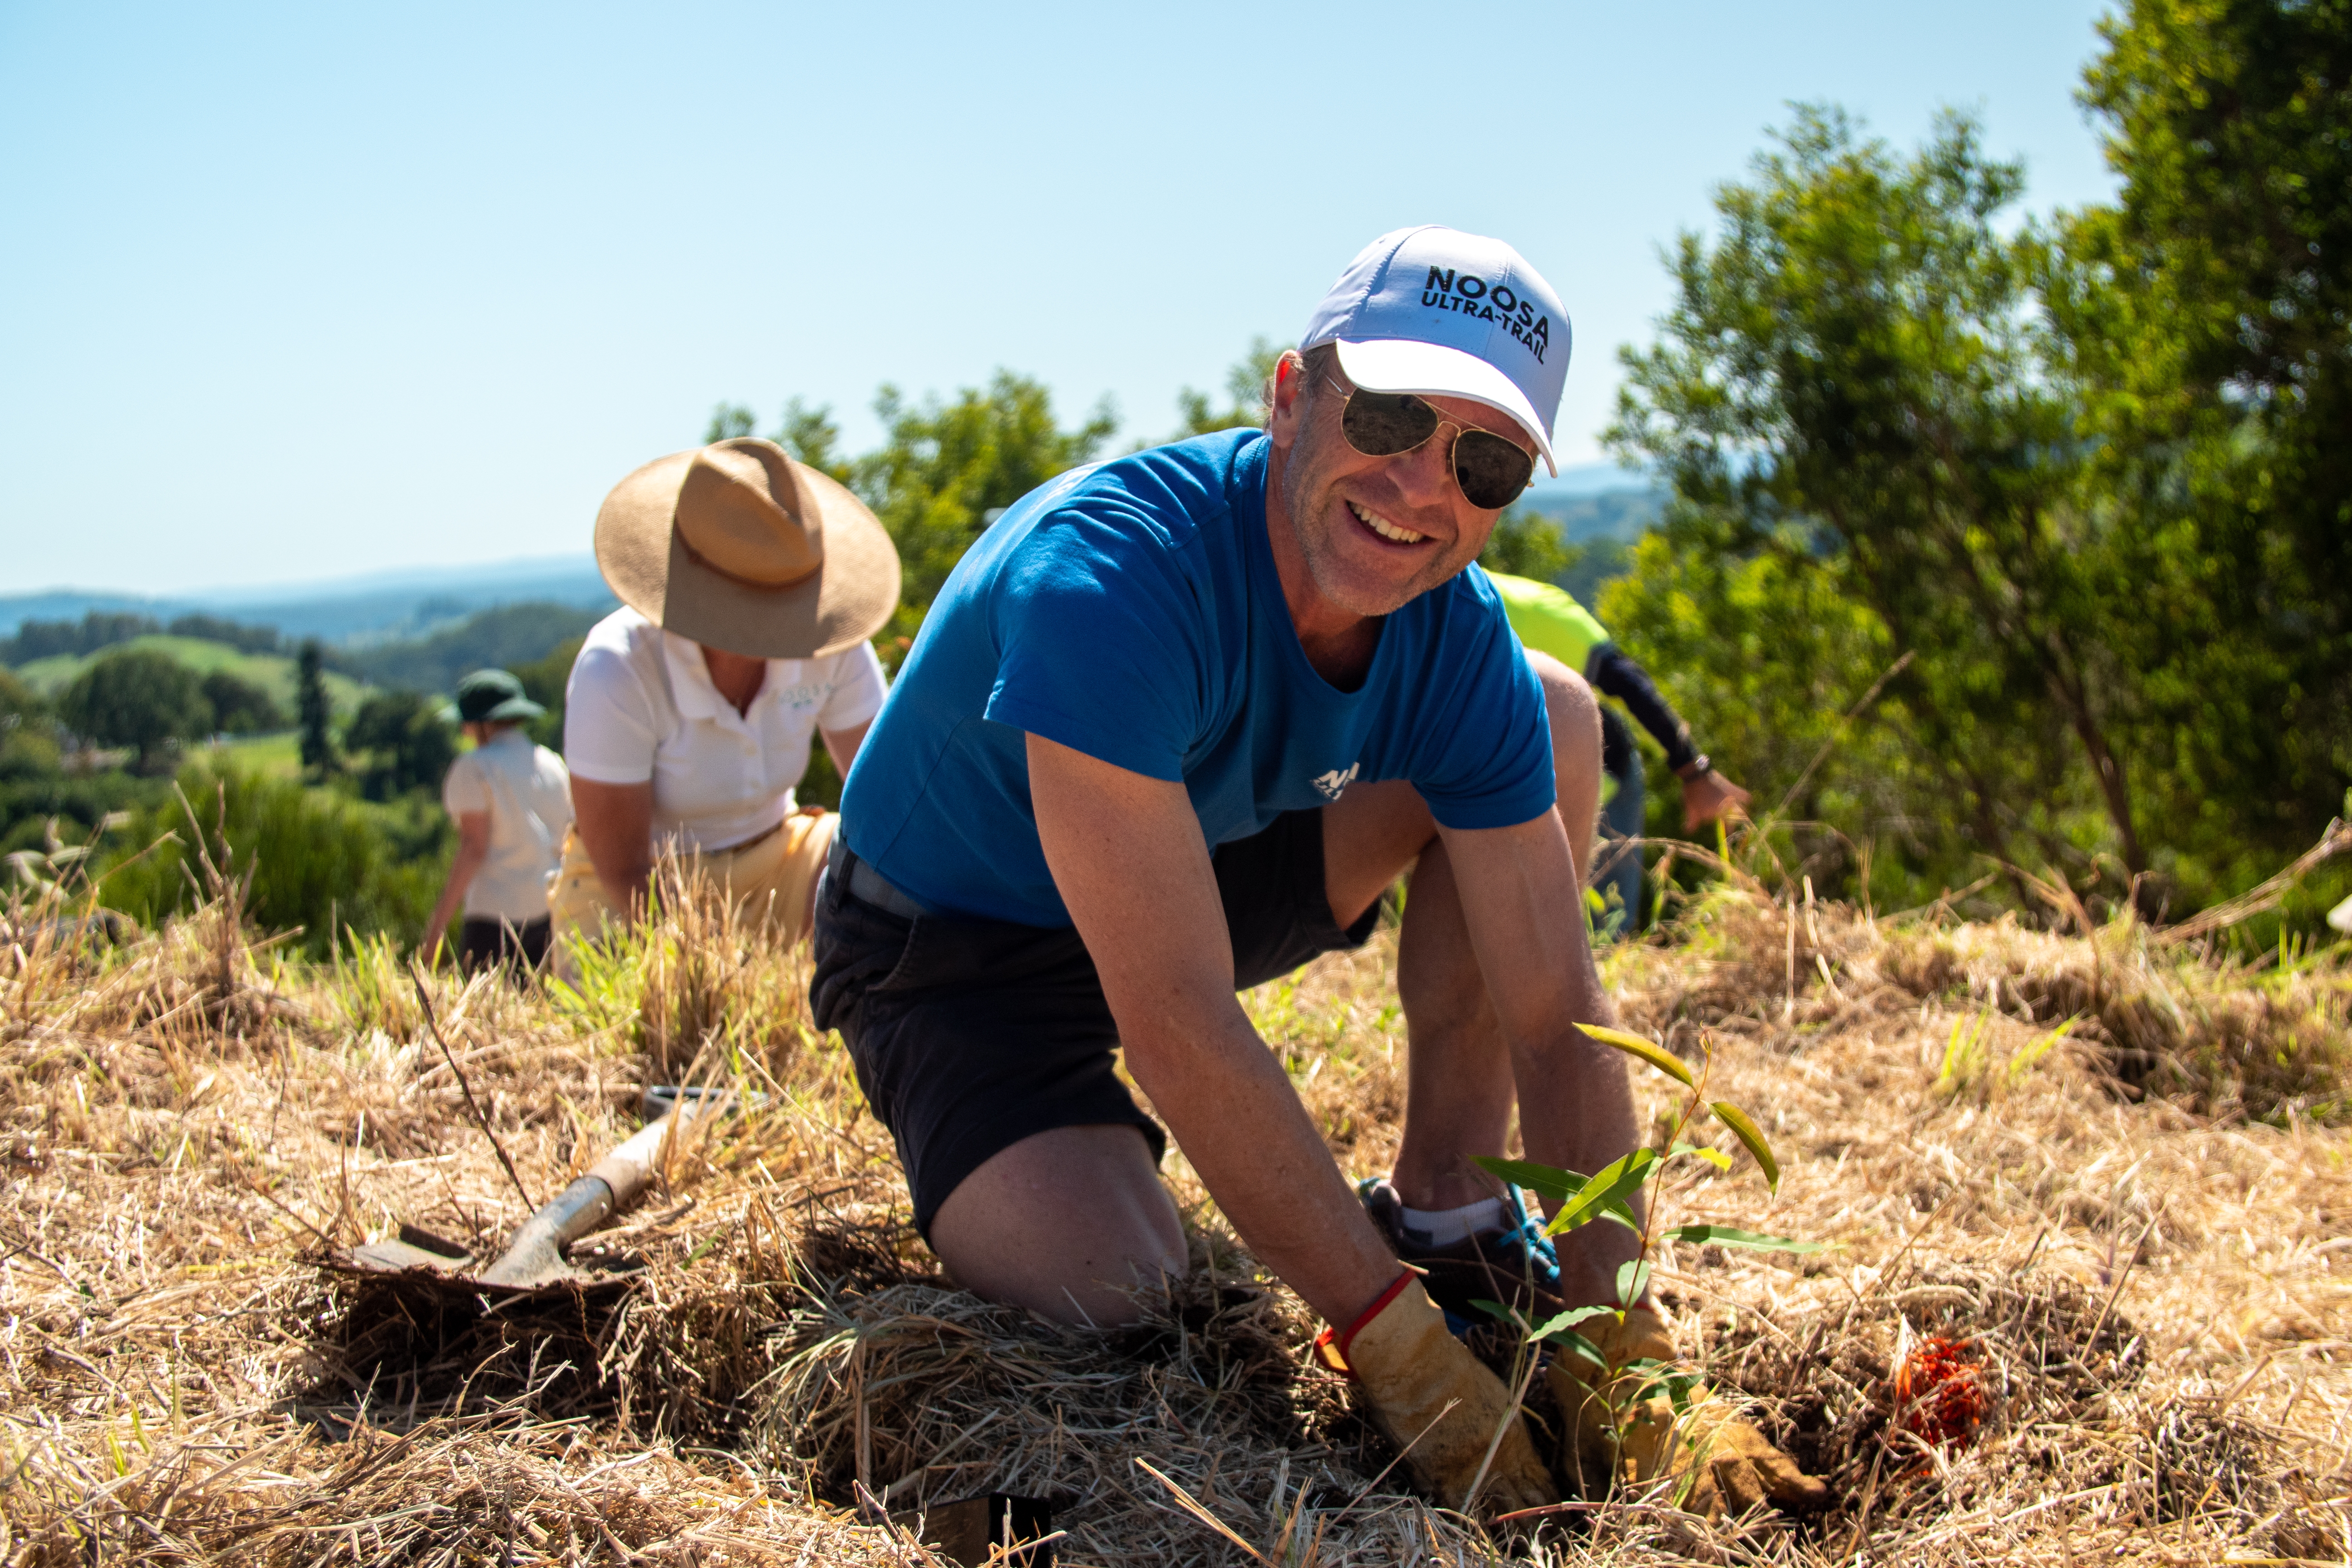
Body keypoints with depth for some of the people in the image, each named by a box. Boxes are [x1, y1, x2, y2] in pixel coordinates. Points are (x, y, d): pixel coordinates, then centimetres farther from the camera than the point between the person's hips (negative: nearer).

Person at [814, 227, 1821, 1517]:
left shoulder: (1459, 646, -15)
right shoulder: (1113, 566, -35)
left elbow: (1557, 1019, -13)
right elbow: (1177, 1020, -38)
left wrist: (1623, 1361, -18)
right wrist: (1394, 1339, -34)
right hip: (952, 948, -6)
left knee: (1557, 714, -4)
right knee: (1117, 1288, -32)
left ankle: (1438, 1204, 2)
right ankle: (985, 1161, 5)